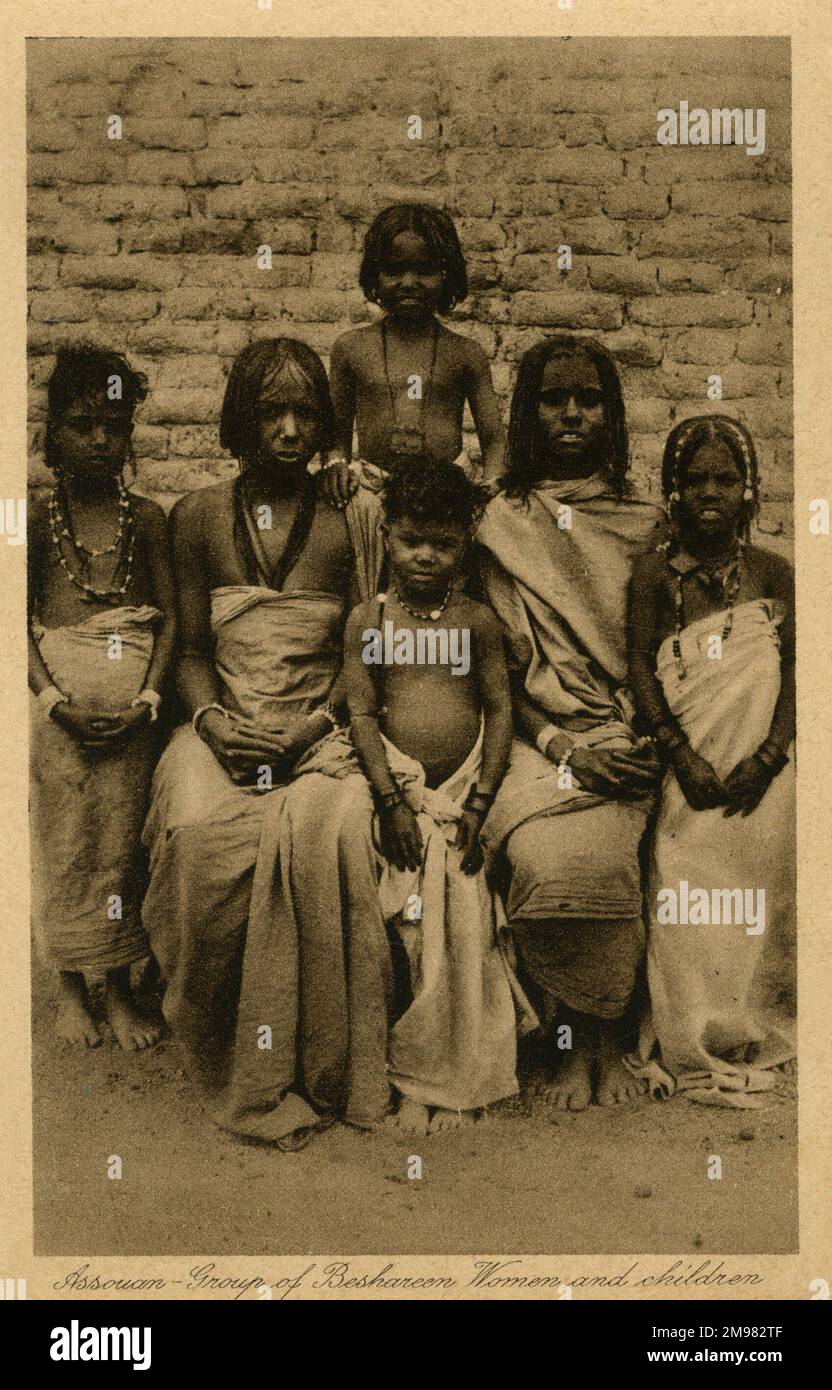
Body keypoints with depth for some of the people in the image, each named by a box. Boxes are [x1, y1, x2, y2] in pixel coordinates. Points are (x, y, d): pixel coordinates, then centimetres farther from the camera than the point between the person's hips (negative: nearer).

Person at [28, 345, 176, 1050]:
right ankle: (71, 986, 20)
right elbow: (21, 621, 2)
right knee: (64, 841, 4)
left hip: (130, 700, 0)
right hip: (60, 701, 0)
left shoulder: (146, 517, 5)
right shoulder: (38, 519, 3)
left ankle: (119, 989, 17)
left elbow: (169, 616, 4)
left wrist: (150, 691, -9)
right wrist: (50, 694, -11)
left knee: (122, 840, 3)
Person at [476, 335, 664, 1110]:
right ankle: (581, 1041, -12)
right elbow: (505, 664, 5)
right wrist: (568, 749, -10)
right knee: (546, 855, -31)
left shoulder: (645, 524, 17)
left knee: (597, 850, -31)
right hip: (542, 740, 0)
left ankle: (602, 1040, -11)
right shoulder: (505, 524, 12)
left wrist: (637, 745, -8)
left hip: (627, 741, 1)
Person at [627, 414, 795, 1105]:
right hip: (689, 764, -1)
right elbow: (641, 666, -4)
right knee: (688, 891, -3)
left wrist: (769, 757, -11)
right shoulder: (655, 572, 2)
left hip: (760, 770, 1)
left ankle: (756, 1035, 20)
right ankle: (700, 1046, 10)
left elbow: (798, 665, 2)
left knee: (760, 886, 2)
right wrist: (683, 756, -13)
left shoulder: (772, 570, 6)